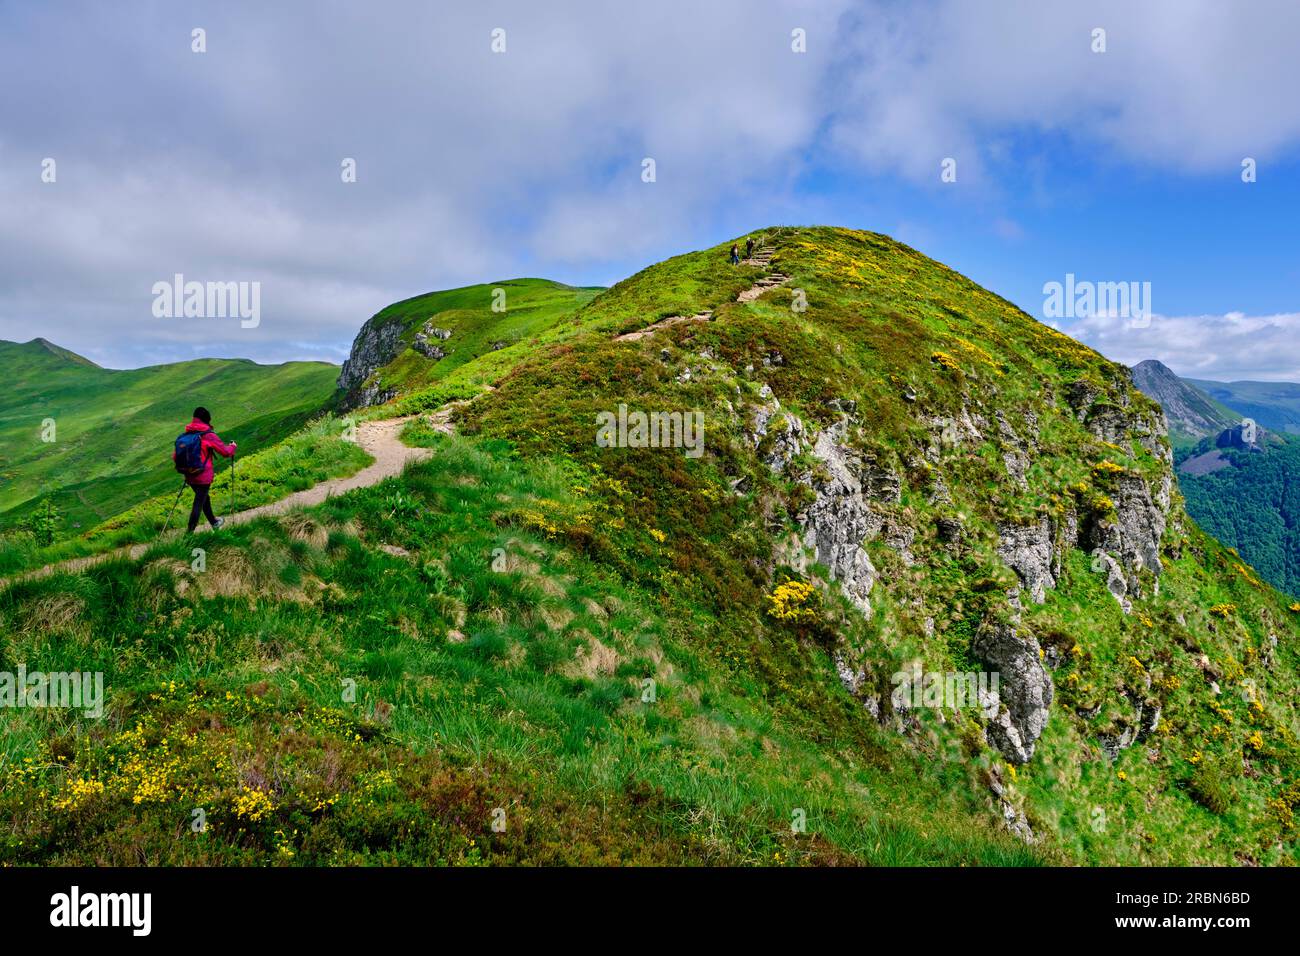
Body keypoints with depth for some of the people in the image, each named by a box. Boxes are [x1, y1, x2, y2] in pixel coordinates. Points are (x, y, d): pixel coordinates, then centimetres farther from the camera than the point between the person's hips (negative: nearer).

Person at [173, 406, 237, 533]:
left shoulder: (185, 436, 2)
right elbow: (226, 452, -8)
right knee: (198, 504, 1)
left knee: (205, 498, 25)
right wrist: (233, 446, 12)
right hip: (204, 477, -6)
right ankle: (190, 533, 0)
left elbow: (175, 456, 4)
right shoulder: (209, 435, -14)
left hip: (189, 477, 6)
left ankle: (214, 523, 43)